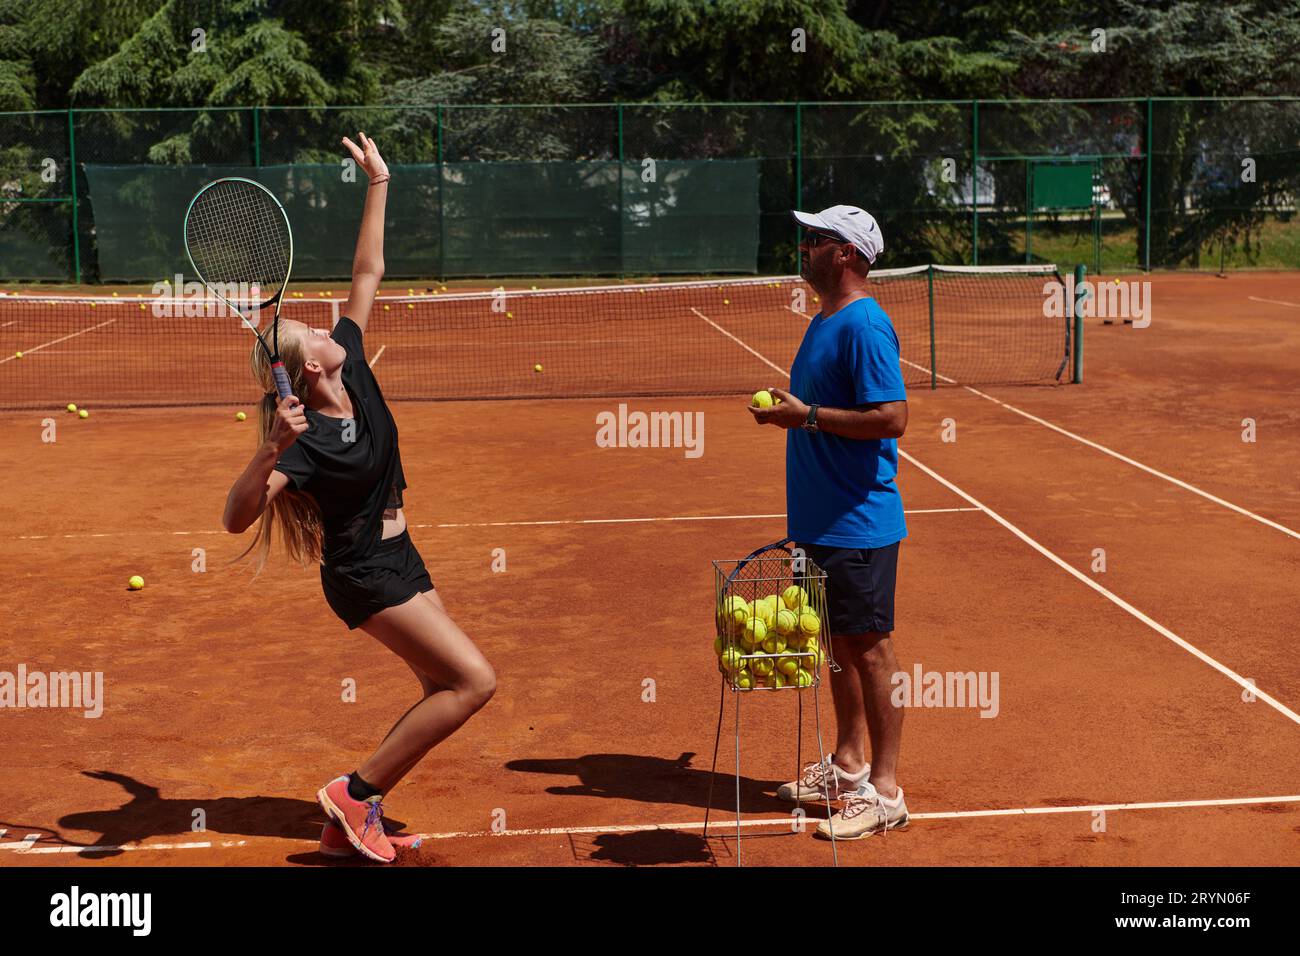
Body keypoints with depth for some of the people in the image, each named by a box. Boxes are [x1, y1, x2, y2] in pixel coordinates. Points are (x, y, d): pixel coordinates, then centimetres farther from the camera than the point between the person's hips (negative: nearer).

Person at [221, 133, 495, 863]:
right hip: (366, 574, -9)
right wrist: (271, 450, -48)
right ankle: (356, 791, -3)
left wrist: (379, 183, 5)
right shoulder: (309, 440, -25)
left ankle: (352, 823, 16)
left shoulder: (353, 369, -4)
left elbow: (369, 273, 5)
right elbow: (238, 517, -33)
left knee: (447, 692, 9)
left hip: (397, 557, 9)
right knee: (474, 681, -13)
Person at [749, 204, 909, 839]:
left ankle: (884, 791, 7)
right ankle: (848, 764, 31)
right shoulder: (825, 321, 14)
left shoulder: (865, 324, -17)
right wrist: (788, 412, 6)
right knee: (839, 642, 17)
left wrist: (809, 416, -20)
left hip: (858, 521, -10)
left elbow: (890, 417, -24)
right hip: (820, 520, 10)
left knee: (868, 647, -2)